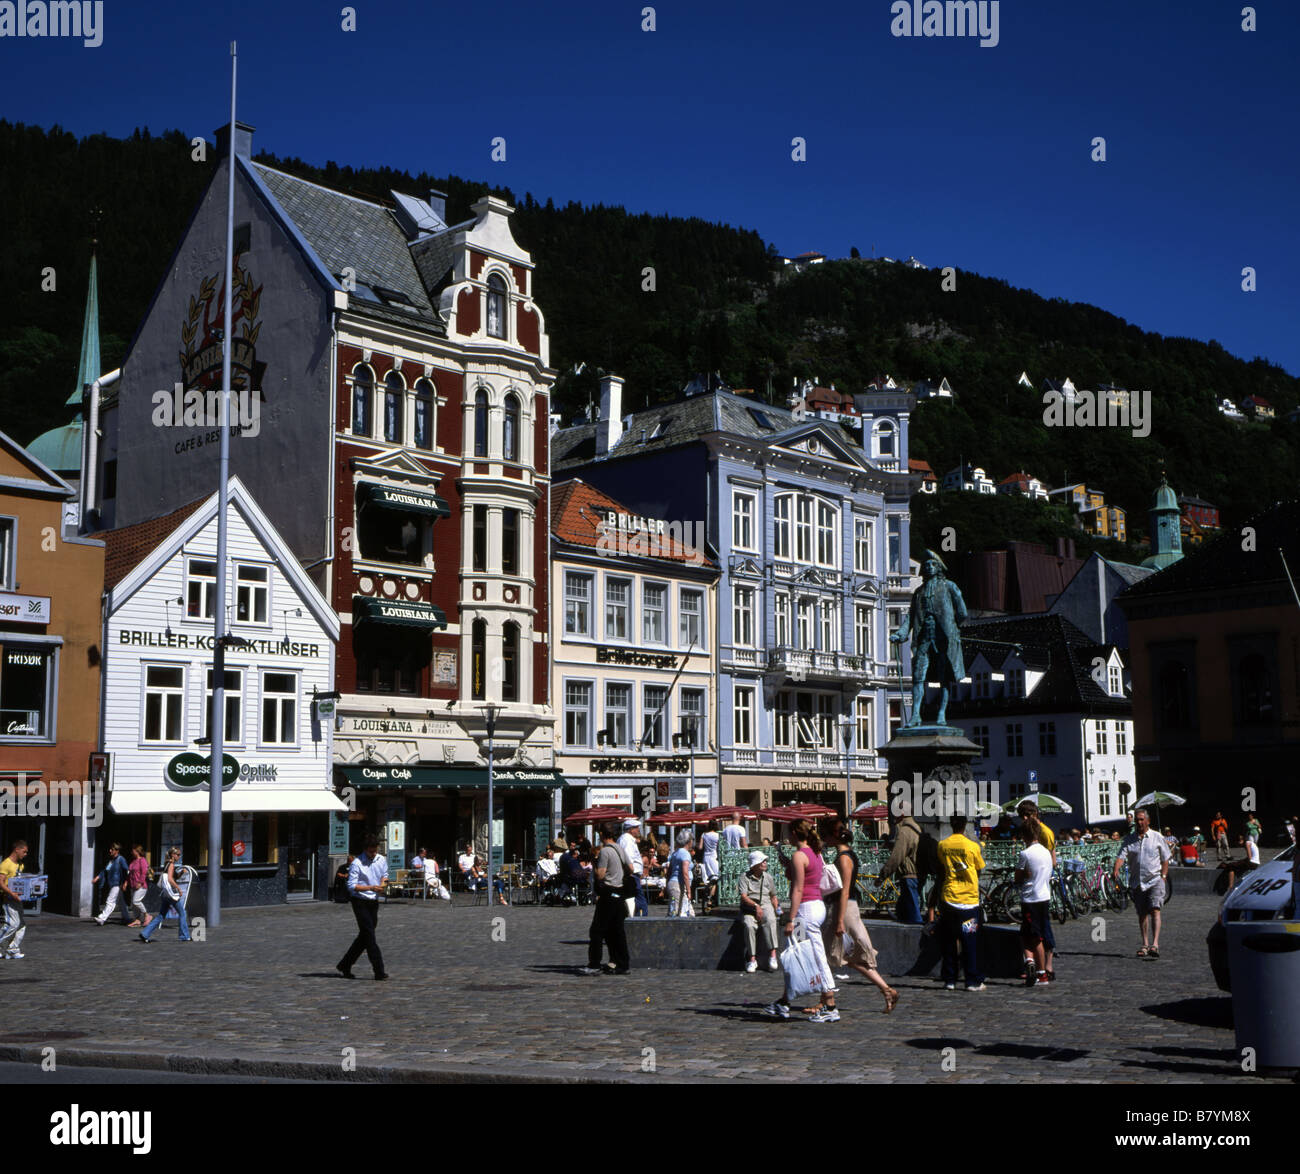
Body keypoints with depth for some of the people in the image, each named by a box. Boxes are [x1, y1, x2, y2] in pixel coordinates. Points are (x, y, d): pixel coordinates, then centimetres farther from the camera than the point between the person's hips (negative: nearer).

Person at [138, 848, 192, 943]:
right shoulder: (171, 865, -11)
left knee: (161, 916, 10)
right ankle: (185, 936, 8)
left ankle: (145, 934, 5)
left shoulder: (168, 864, 16)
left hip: (166, 894, 9)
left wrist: (181, 873, 14)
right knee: (182, 914, 3)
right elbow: (170, 879, -22)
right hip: (172, 893, -9)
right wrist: (179, 888, -17)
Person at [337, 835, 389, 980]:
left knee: (364, 936, 11)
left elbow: (385, 875, 22)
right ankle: (379, 972, -12)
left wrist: (383, 883, -1)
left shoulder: (381, 860, 6)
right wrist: (371, 888, -26)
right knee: (370, 936, -10)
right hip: (360, 902, -7)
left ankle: (344, 965, 24)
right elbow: (351, 886, -17)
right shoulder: (357, 863, -14)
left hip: (374, 902, 7)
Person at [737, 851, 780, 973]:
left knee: (770, 921, -34)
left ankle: (772, 954, -37)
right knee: (750, 926, -33)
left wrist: (777, 908, 4)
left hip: (765, 905, 2)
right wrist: (755, 906, -22)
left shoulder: (767, 877, 16)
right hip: (749, 907, -2)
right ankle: (752, 959, -28)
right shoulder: (745, 876, 3)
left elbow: (773, 896, 22)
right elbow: (744, 896, -7)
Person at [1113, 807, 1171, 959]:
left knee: (1155, 911, -16)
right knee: (1142, 914, 9)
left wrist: (1163, 877, -3)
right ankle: (1145, 945, 18)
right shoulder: (1129, 839, 8)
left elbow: (1165, 859, 8)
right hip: (1136, 882, 3)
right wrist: (1116, 870, -21)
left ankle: (1155, 944, -24)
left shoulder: (1157, 837, 5)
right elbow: (1121, 855, -3)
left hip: (1154, 880, -3)